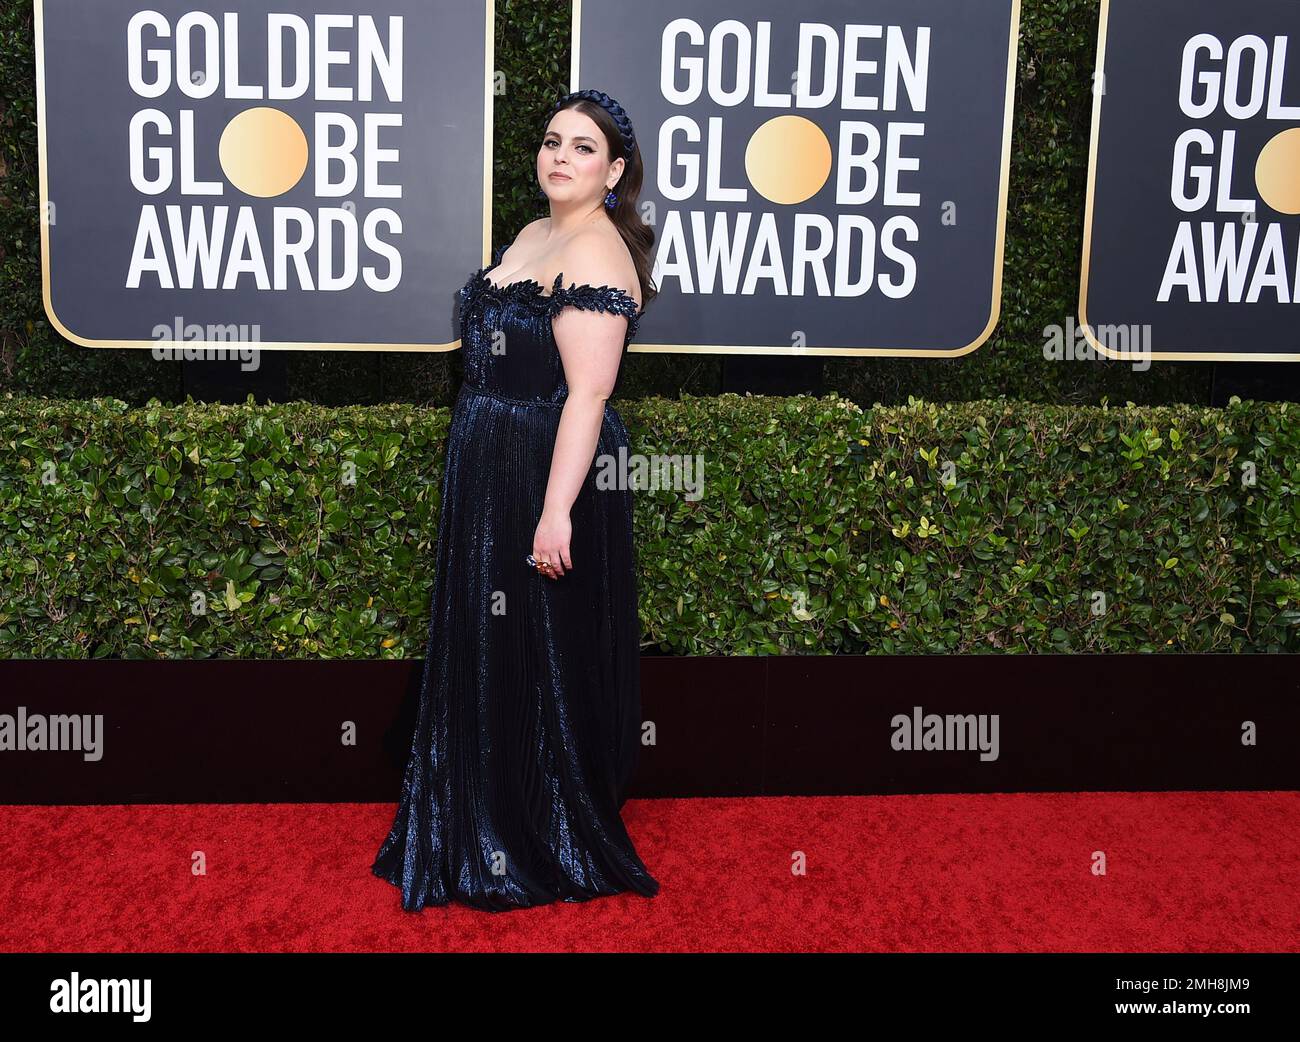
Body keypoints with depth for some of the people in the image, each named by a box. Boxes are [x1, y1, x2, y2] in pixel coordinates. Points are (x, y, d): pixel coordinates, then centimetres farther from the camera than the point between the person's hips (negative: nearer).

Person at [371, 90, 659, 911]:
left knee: (541, 655, 2)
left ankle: (547, 846, 20)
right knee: (490, 644, 19)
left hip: (549, 474, -10)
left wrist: (556, 511, -29)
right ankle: (497, 821, 36)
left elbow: (587, 394, -24)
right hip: (493, 472, 10)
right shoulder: (534, 236, 13)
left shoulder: (595, 252, -17)